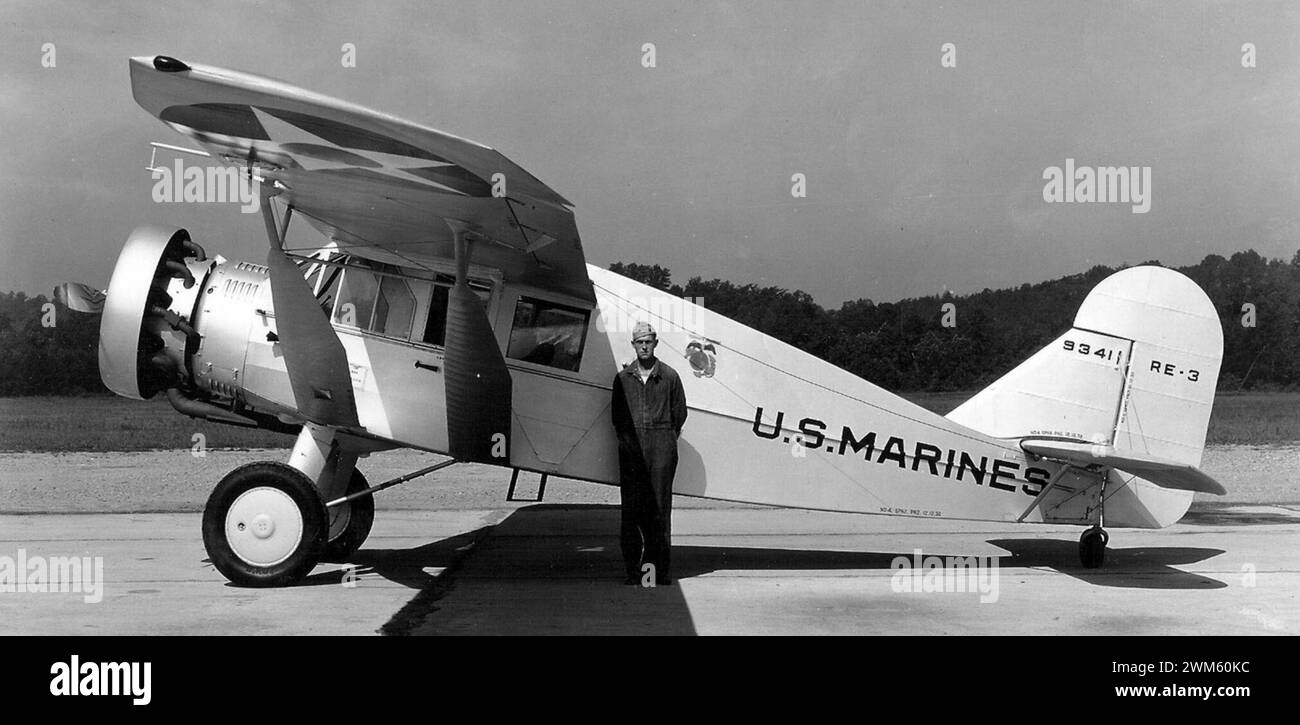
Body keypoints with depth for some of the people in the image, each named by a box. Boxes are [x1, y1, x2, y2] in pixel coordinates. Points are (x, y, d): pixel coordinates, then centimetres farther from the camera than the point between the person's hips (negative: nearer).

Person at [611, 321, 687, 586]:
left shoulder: (669, 376, 6)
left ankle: (660, 568, 1)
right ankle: (633, 568, 1)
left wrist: (669, 437, 10)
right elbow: (616, 414, 16)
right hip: (631, 445, 2)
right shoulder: (623, 378, 11)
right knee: (631, 507, -2)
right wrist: (625, 437, 9)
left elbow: (679, 412, 12)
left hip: (662, 445, -1)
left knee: (660, 506, -3)